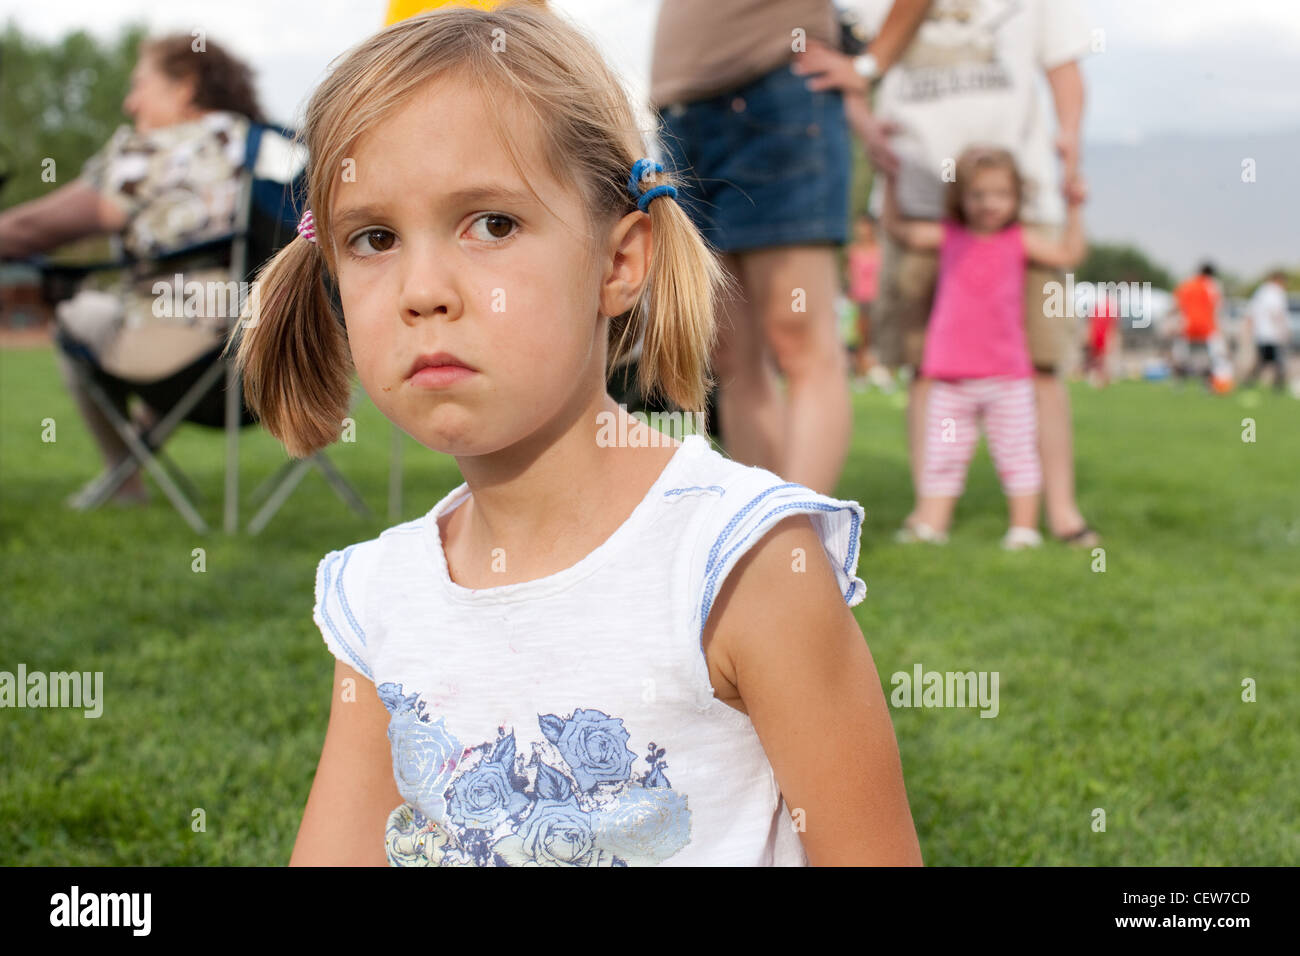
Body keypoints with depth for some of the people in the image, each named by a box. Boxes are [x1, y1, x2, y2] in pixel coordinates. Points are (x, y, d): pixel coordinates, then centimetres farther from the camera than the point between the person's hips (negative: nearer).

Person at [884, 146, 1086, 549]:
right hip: (950, 376, 0)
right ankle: (929, 523, 11)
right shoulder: (948, 236, 4)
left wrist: (1074, 207, -2)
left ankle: (1024, 527, 13)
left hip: (1007, 374, 0)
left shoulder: (1019, 239, 4)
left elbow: (1069, 254, 5)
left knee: (1017, 453, 5)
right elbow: (897, 226, 8)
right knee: (943, 454, 5)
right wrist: (891, 177, 4)